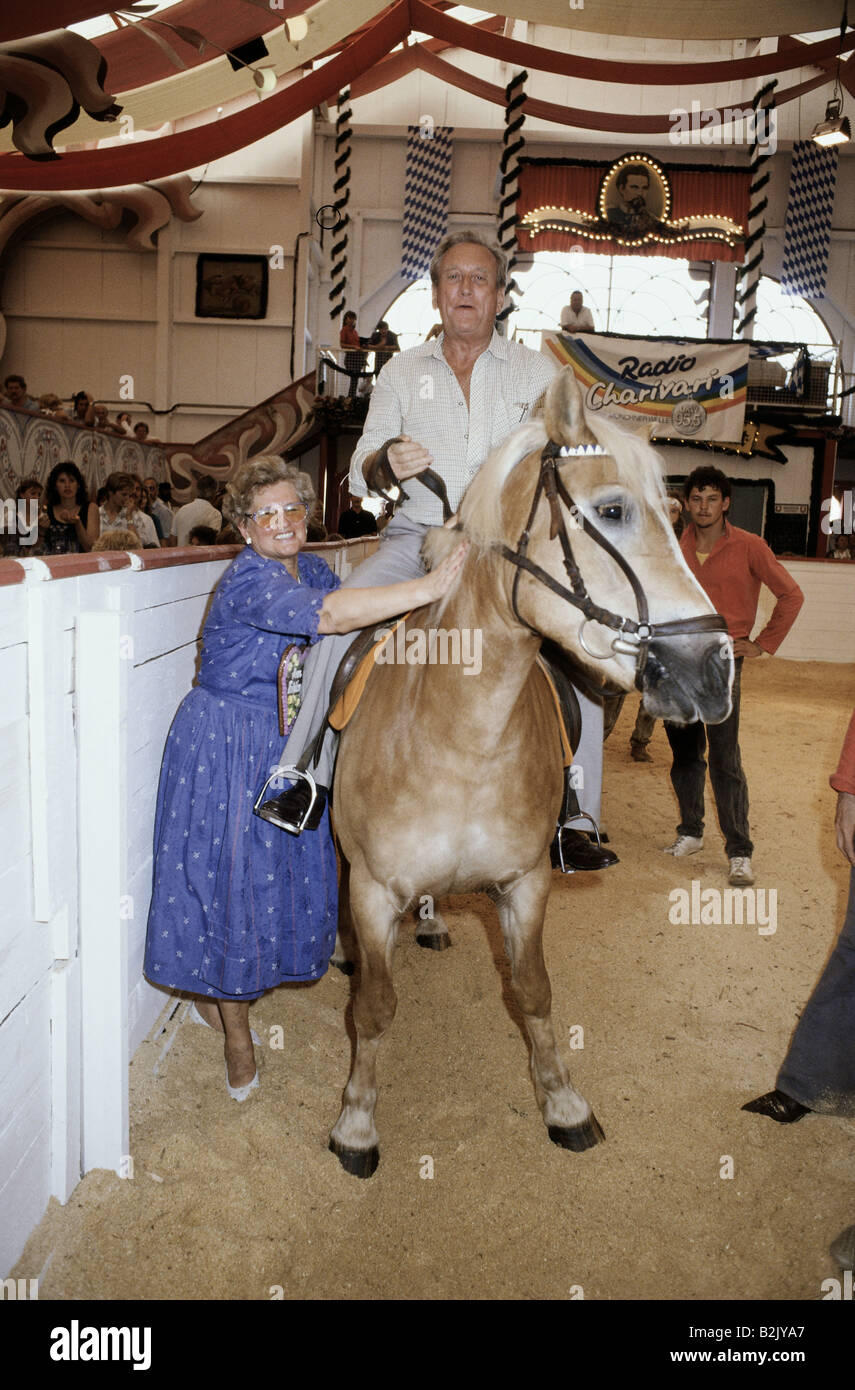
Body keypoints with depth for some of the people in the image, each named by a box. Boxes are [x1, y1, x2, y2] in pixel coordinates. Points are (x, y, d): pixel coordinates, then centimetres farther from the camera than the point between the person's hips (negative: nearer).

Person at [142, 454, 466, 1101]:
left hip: (288, 744, 8)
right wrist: (433, 586, -40)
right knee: (232, 872, 1)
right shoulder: (248, 578, -22)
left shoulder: (310, 568, 6)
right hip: (227, 747, -8)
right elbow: (333, 616, -38)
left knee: (289, 868, 14)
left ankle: (214, 990, 37)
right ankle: (237, 1031, 21)